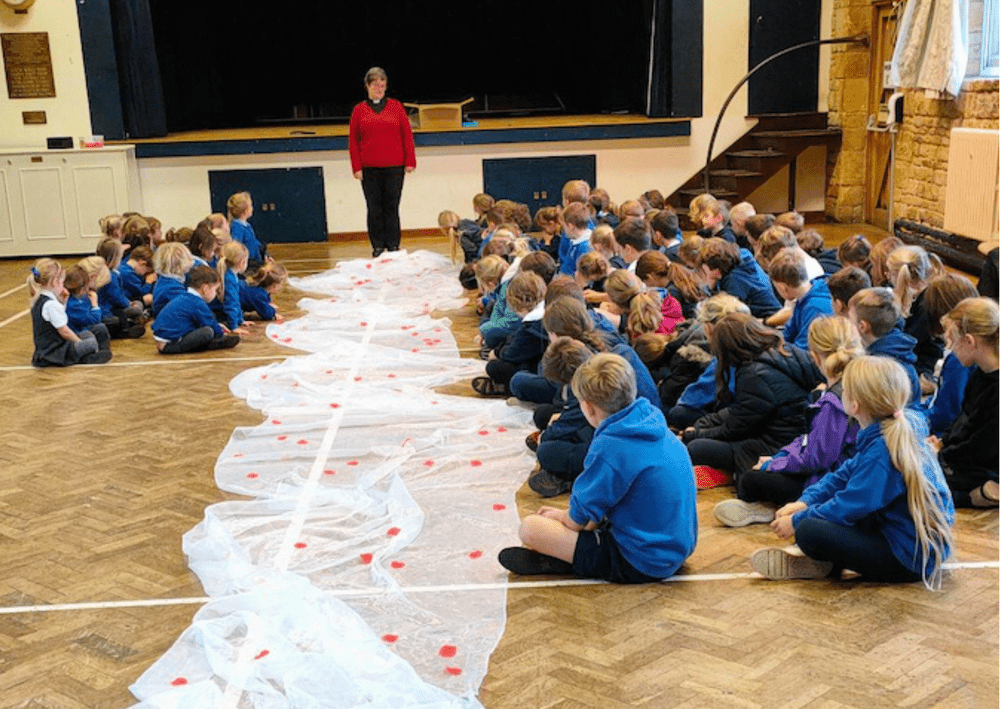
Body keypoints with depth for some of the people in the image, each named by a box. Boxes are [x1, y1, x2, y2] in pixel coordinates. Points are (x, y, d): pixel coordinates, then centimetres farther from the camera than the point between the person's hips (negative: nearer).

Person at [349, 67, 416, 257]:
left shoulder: (396, 106, 7)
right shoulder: (359, 110, 6)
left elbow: (407, 135, 6)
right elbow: (353, 140, 6)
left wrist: (410, 161, 0)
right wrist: (356, 167, -1)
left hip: (394, 167, 0)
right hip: (369, 168, 0)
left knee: (392, 207, 4)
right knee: (374, 209, 3)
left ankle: (393, 245, 12)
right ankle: (378, 246, 11)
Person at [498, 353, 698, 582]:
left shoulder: (609, 447, -23)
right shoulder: (657, 426, 3)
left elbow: (579, 520, -12)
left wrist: (563, 518, 11)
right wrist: (565, 515, 18)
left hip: (641, 564, -9)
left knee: (529, 528, -12)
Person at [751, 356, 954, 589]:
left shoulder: (883, 451, -26)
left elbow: (848, 508, -21)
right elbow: (845, 474, 14)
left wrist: (797, 521, -7)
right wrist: (805, 501, 4)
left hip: (911, 559, -11)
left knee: (808, 531, -24)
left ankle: (827, 566, 6)